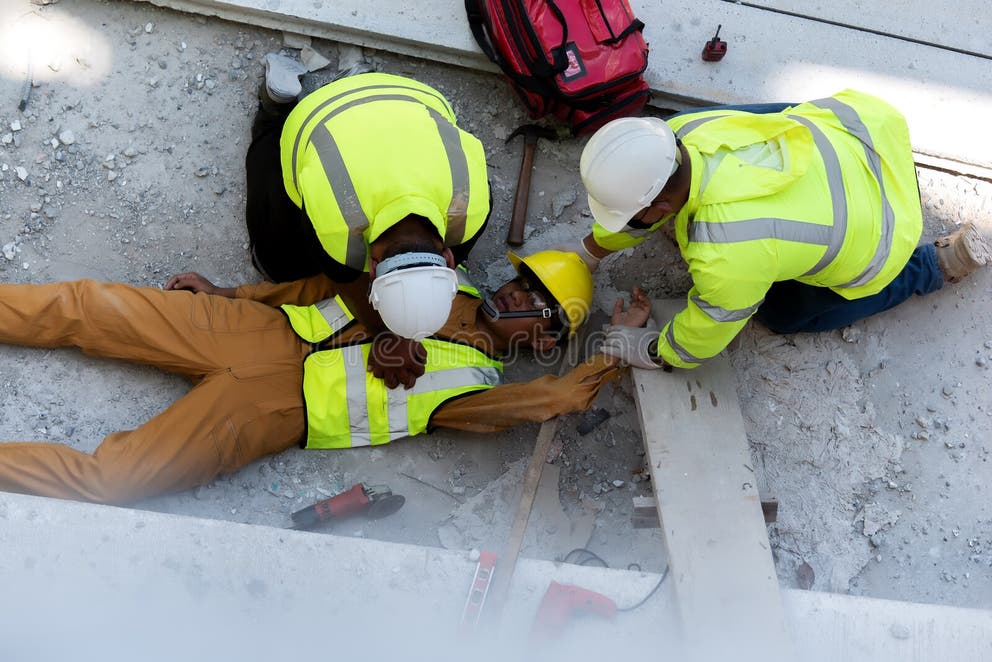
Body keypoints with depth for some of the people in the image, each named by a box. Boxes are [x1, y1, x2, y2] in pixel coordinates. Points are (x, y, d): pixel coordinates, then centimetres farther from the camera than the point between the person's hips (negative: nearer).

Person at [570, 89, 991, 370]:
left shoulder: (725, 258, -41)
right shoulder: (678, 133, -22)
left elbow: (701, 338, -20)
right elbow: (640, 208, 1)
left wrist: (649, 352, -2)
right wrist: (589, 252, 11)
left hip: (877, 231, -5)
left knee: (783, 313, 15)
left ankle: (939, 263, 18)